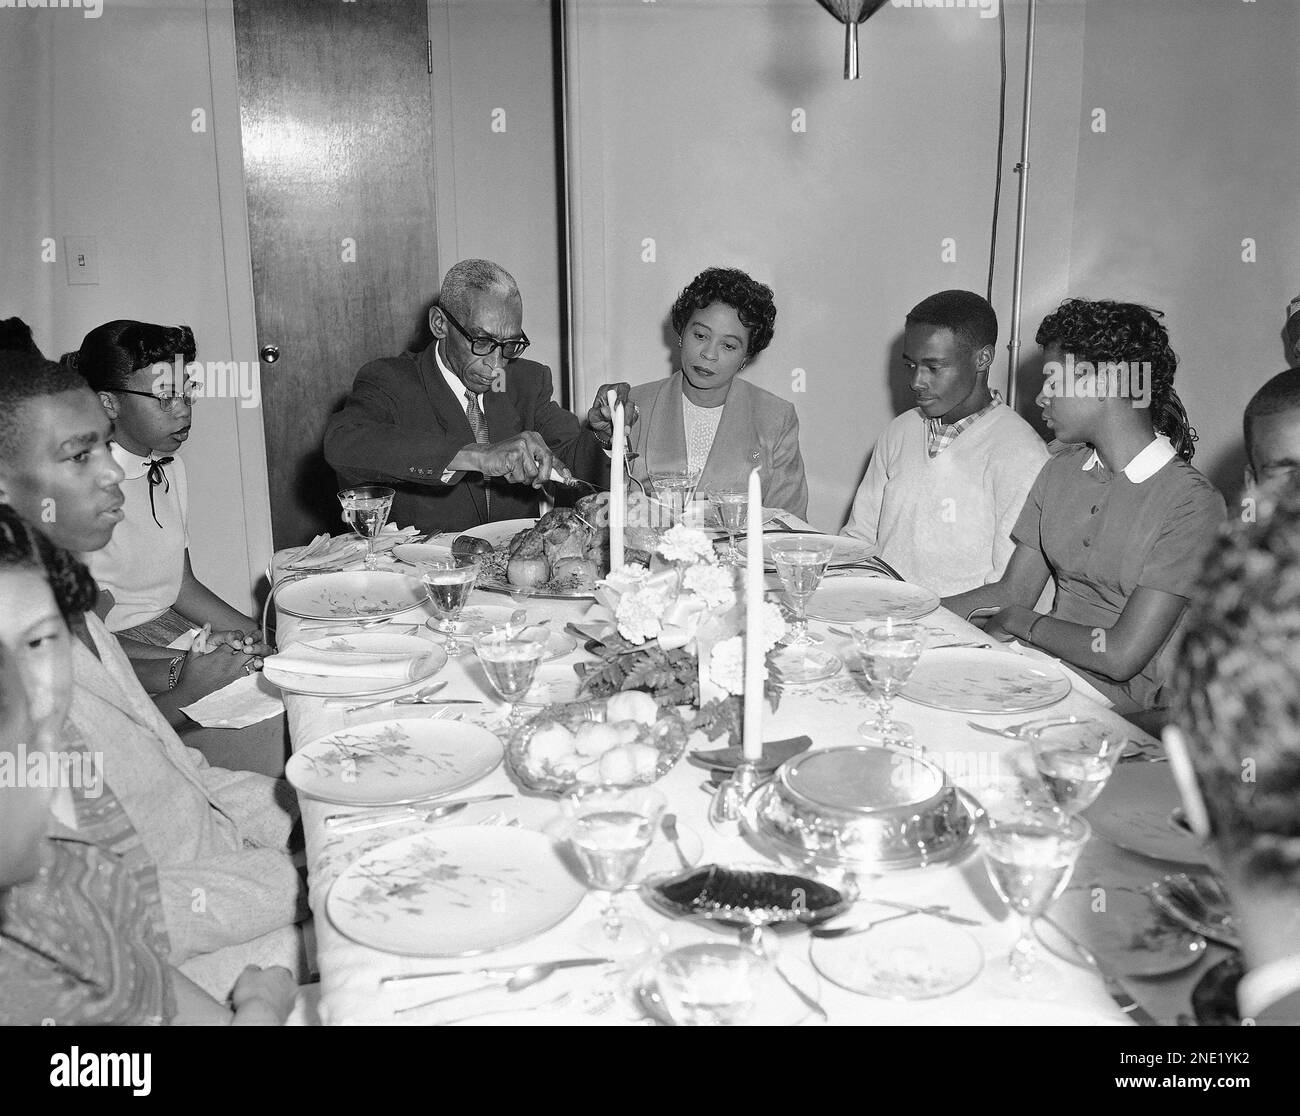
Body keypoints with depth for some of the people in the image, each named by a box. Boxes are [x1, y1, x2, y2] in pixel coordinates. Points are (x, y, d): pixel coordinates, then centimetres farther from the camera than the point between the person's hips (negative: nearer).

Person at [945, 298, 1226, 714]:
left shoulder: (1192, 504, -14)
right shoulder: (1060, 470, 10)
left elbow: (1122, 656, -20)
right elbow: (1013, 591, 10)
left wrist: (1018, 622, -7)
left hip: (1123, 715, -6)